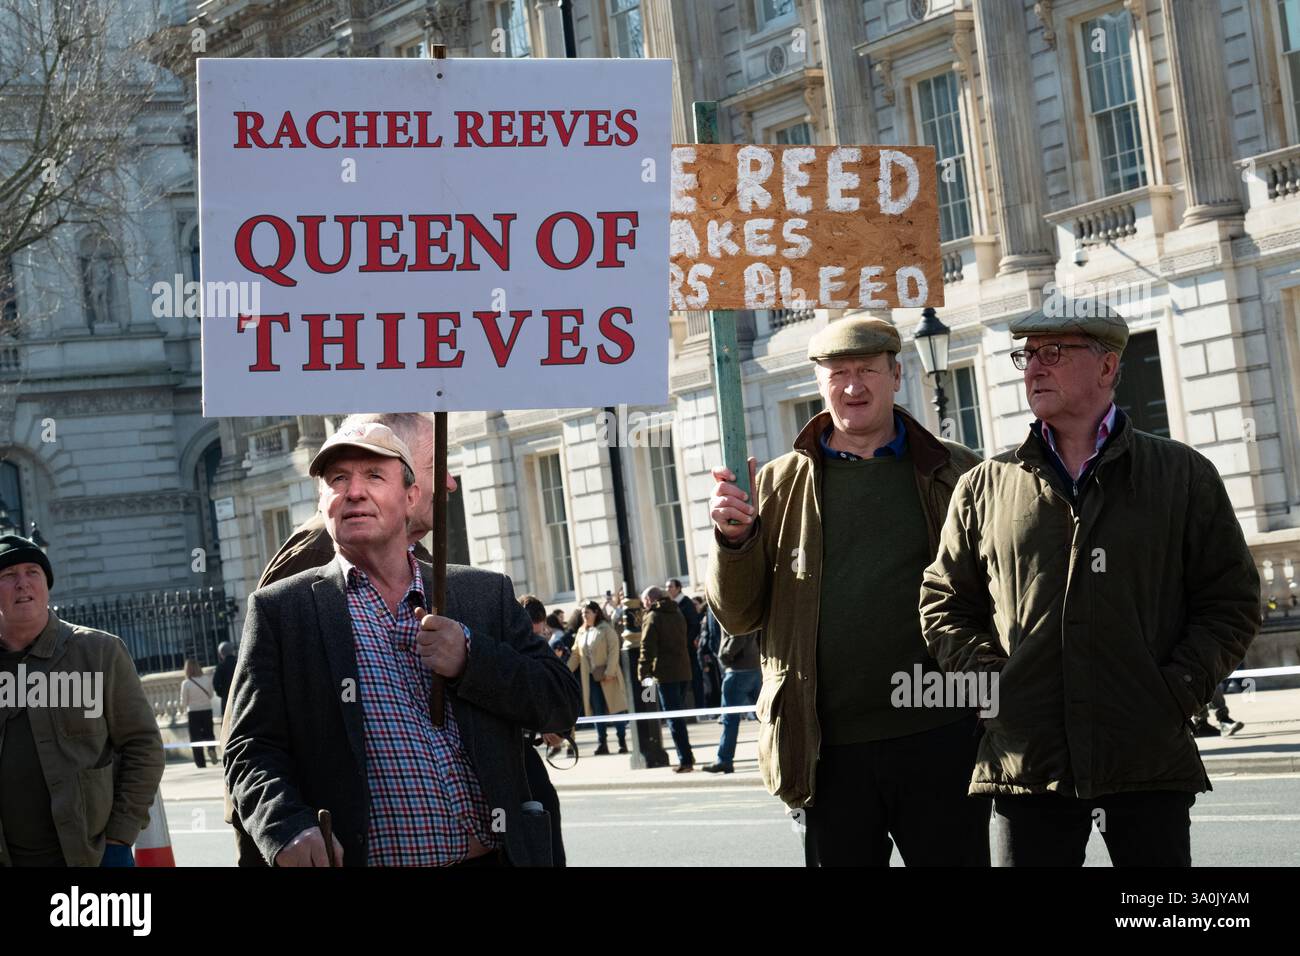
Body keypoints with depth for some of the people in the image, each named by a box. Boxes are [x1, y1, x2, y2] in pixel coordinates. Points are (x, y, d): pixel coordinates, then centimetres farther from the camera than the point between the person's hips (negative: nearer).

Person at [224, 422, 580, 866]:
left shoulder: (485, 594, 10)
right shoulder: (280, 610, 3)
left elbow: (561, 703, 7)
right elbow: (252, 750, -1)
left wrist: (470, 658, -9)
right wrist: (288, 828, -20)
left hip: (494, 855, 2)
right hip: (357, 859, -2)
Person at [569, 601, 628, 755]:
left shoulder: (606, 629, -5)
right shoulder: (582, 632, 13)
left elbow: (614, 650, -12)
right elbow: (576, 654, 15)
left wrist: (609, 671, -19)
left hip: (608, 677, -5)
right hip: (591, 677, 5)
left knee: (615, 708, -2)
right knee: (598, 711, 5)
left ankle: (622, 742, 3)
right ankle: (602, 743, 8)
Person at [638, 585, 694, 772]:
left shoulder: (652, 618, -7)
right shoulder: (677, 613, 16)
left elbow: (648, 648, -14)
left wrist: (643, 673, -8)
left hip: (666, 674, -7)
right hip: (684, 671, 7)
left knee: (674, 718, -5)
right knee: (680, 713, 17)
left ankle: (685, 760, -9)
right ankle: (686, 755, 18)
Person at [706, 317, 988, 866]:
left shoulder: (956, 474, 5)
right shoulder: (779, 484, 7)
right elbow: (739, 616, 6)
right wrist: (735, 537, -13)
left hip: (938, 738, -1)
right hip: (829, 750, 1)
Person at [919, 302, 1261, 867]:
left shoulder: (1183, 475, 7)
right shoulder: (985, 487, 11)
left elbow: (1231, 600, 6)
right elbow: (944, 605, 14)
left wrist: (1176, 693, -6)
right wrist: (989, 683, -2)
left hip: (1150, 758, -1)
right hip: (1025, 760, 1)